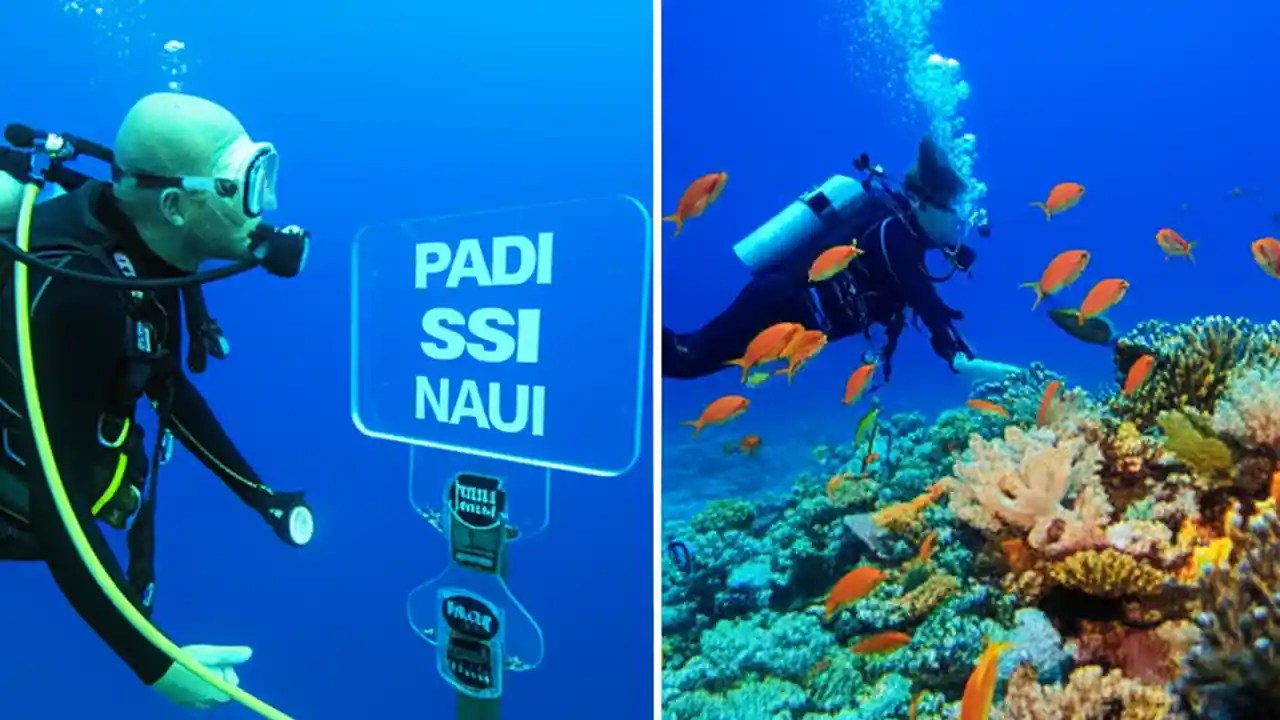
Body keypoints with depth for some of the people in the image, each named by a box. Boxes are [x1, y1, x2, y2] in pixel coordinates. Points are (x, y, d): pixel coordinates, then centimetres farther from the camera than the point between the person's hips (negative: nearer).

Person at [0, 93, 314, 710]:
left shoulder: (147, 250, -11)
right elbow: (57, 503, -33)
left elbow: (164, 383, 6)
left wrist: (260, 495, 8)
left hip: (58, 476, 7)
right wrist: (154, 663, -30)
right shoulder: (76, 293, -35)